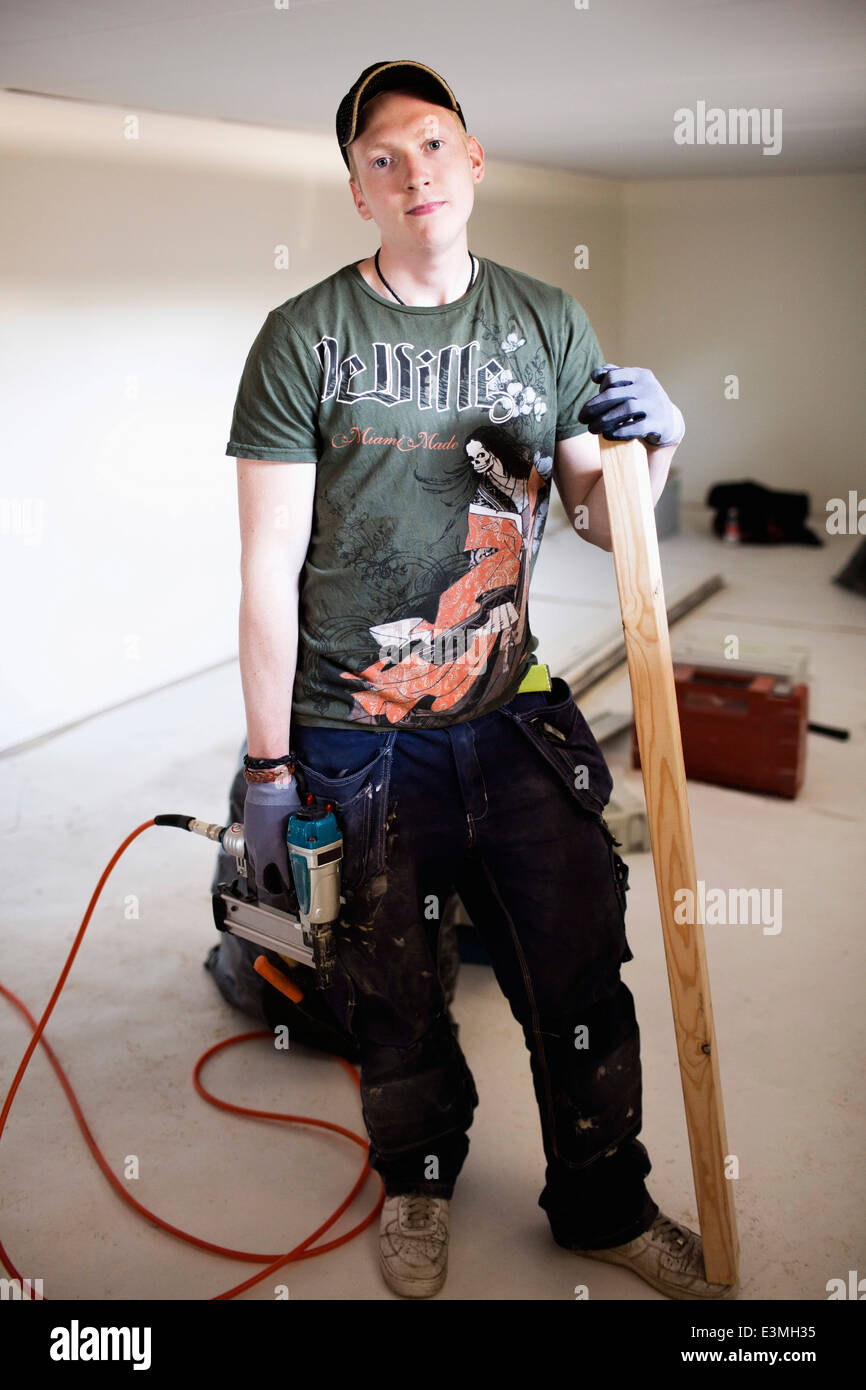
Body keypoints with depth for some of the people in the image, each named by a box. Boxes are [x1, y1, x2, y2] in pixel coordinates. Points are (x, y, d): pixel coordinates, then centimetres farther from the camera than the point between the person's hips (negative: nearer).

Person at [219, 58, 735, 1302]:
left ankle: (605, 1204, 37)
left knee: (581, 976, 11)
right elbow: (269, 566, -7)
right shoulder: (306, 338, -6)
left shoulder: (549, 322, 5)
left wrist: (648, 450, -12)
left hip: (512, 716, 3)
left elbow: (598, 521, 10)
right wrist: (267, 768, -7)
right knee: (393, 991, 13)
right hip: (357, 738, -2)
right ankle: (421, 1180, 43)